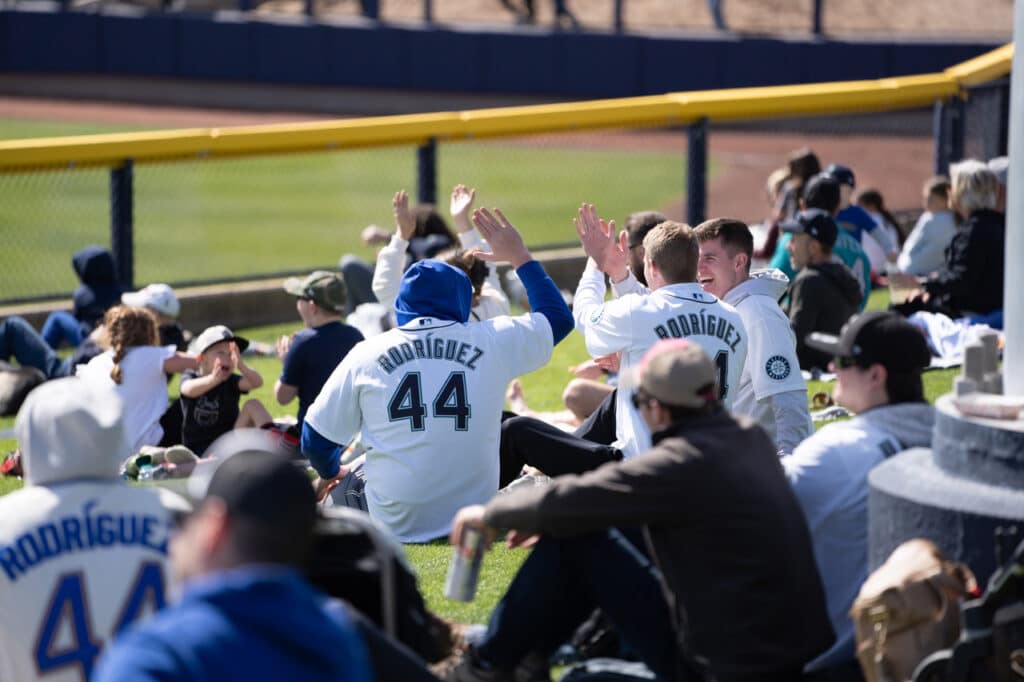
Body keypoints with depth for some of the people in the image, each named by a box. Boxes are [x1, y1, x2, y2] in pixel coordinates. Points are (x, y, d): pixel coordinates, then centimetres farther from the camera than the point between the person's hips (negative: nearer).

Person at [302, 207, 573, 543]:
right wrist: (520, 257, 25)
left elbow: (315, 440, 2)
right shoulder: (491, 341, -5)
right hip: (475, 522, 1)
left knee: (344, 480, 30)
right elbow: (558, 317, 14)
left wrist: (330, 472, 24)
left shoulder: (366, 354, -5)